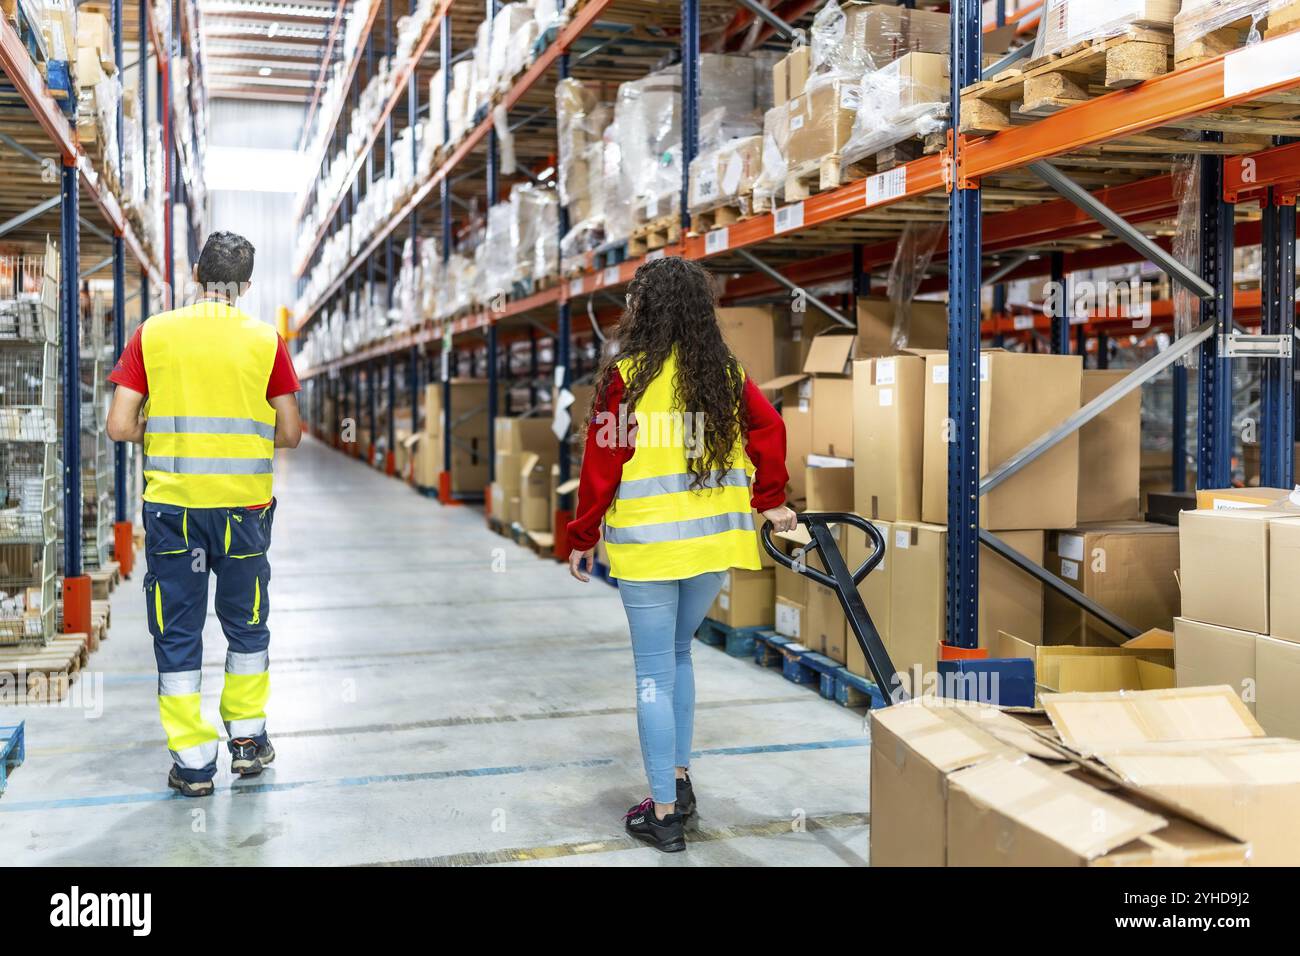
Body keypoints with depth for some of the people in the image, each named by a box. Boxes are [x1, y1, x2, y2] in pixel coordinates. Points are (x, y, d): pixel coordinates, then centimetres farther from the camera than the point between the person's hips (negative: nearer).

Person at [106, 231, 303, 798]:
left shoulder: (153, 335, -1)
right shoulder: (266, 341, -1)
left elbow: (120, 426, -5)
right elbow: (289, 434, 1)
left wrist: (163, 433, 14)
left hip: (171, 503, 0)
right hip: (244, 503, 1)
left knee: (177, 631, 7)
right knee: (246, 623, 18)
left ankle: (192, 760, 10)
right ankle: (248, 736, 25)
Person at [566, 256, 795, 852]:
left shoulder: (627, 374, -9)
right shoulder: (725, 373, 5)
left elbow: (602, 464, -8)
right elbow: (770, 431, 5)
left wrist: (582, 538, 1)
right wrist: (770, 501, 17)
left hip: (647, 542, -5)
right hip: (713, 539, 5)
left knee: (654, 673, 4)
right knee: (677, 655, 23)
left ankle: (665, 814, 10)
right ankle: (679, 780, 28)